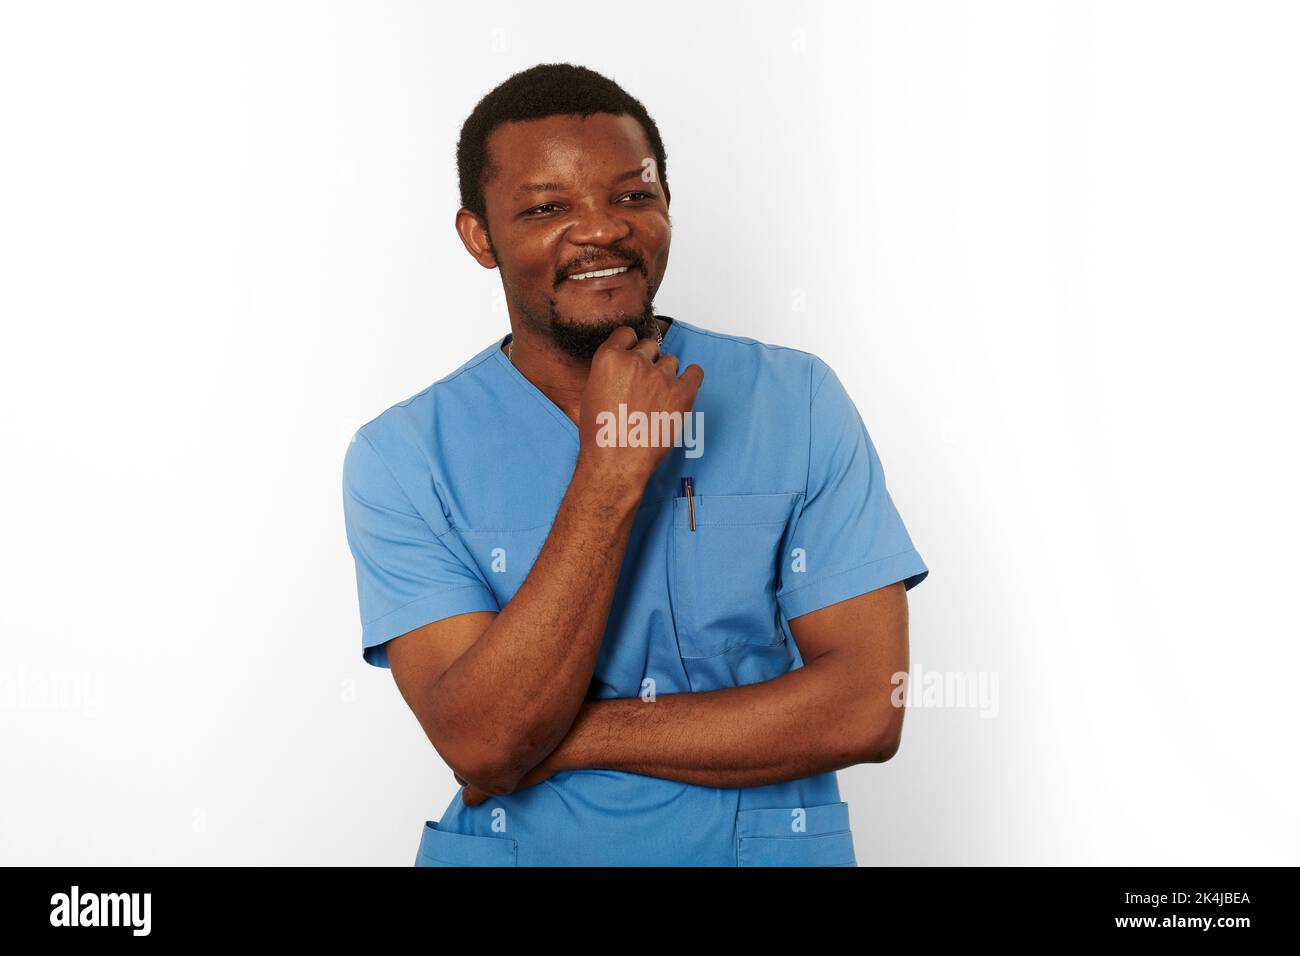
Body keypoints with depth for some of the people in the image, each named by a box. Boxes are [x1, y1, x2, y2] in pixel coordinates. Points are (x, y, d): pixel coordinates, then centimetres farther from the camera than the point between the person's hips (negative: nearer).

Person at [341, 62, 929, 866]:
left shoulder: (797, 400, -6)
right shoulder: (405, 457, -8)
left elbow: (867, 710, -13)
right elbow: (483, 745, -18)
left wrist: (568, 738, -15)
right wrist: (611, 470, -22)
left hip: (771, 847, 1)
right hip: (513, 850, -1)